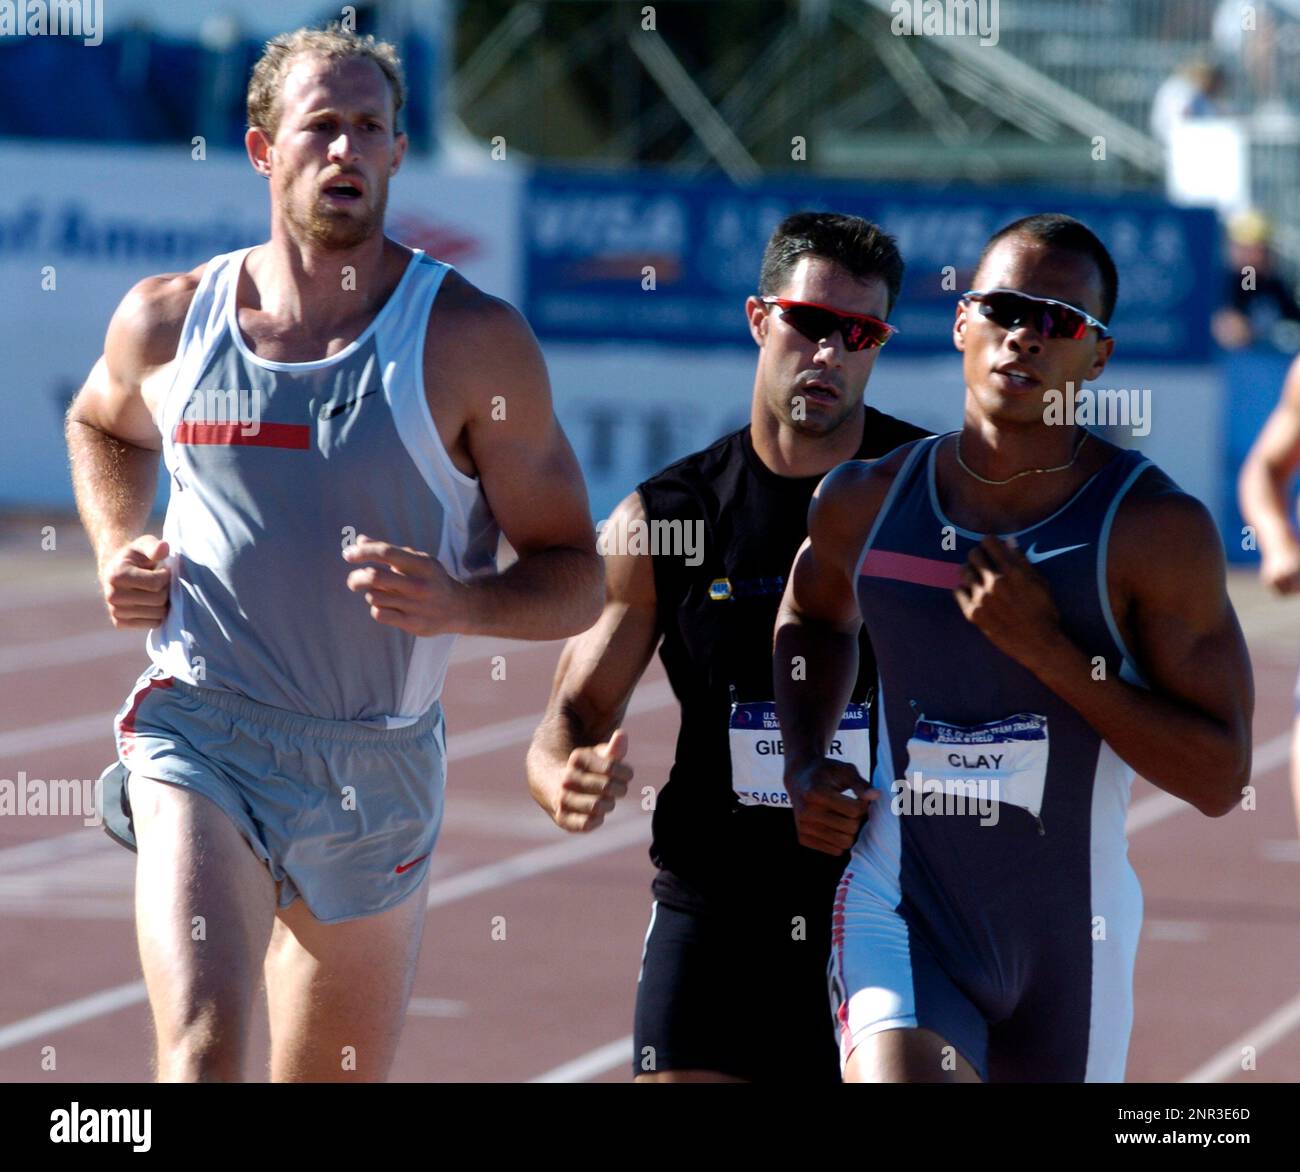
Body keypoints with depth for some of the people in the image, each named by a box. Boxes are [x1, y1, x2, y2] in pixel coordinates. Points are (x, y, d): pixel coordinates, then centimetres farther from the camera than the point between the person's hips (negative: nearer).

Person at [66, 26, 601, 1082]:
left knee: (337, 1081, 14)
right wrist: (119, 551, 7)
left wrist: (459, 603, -23)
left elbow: (577, 578, -3)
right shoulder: (168, 320, 1)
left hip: (382, 765, 1)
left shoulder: (473, 341, -6)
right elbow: (103, 426, 27)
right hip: (201, 742, -1)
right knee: (203, 1046, -24)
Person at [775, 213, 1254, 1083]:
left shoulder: (1157, 529, -12)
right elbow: (814, 618, 24)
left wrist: (1045, 648, -22)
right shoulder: (865, 502, -1)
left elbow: (1220, 780, -15)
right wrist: (806, 763, 6)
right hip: (901, 913, 0)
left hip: (1068, 938, 0)